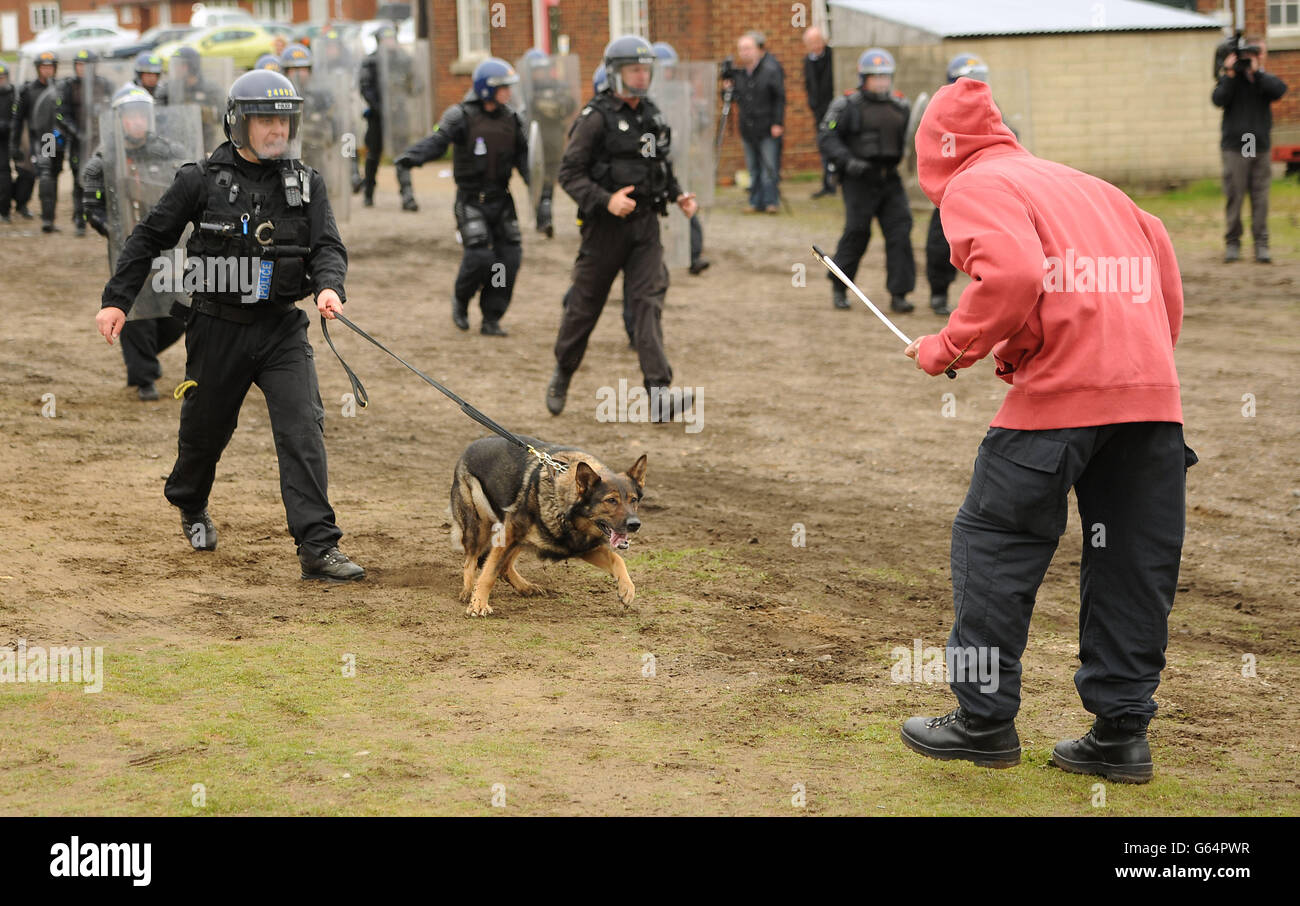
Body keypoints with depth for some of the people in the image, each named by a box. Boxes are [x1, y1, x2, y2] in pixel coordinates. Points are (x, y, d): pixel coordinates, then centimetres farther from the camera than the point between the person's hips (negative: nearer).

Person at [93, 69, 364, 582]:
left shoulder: (306, 184, 5)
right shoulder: (203, 180, -3)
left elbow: (328, 246, -2)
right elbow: (149, 239, 3)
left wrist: (328, 287, -24)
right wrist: (117, 300, -1)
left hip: (283, 328, 1)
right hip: (218, 327, -1)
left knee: (303, 429, -13)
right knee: (206, 427, 15)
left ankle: (318, 548, -15)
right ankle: (190, 506, 47)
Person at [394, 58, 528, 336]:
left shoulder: (512, 119, 6)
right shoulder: (461, 117, -10)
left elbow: (524, 158, 7)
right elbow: (435, 142, -22)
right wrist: (406, 161, -40)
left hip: (501, 200, 5)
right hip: (471, 201, -5)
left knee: (509, 256, -4)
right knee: (479, 255, -17)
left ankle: (491, 320, 7)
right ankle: (461, 300, 14)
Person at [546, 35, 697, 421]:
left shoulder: (652, 115, 11)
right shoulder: (596, 118, -9)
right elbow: (569, 173, -12)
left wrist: (677, 194, 7)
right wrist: (606, 200, -24)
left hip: (645, 226, 4)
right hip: (605, 227, -4)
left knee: (649, 300, -9)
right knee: (585, 305, 7)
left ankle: (658, 395, -18)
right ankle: (562, 375, 31)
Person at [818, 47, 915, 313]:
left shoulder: (900, 106, 12)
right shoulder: (847, 105, -3)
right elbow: (826, 138, -7)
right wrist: (847, 161, -20)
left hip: (890, 180, 4)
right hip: (860, 181, -4)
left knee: (900, 230, -5)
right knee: (857, 232, -3)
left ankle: (898, 295, -3)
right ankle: (839, 288, 17)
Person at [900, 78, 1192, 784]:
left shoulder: (973, 187, 4)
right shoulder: (1091, 186, 27)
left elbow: (1013, 275, -16)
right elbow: (1165, 274, 21)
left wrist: (947, 350, -4)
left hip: (1060, 393, -7)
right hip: (1154, 393, 7)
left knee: (992, 544, 6)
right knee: (1133, 561, 11)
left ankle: (985, 719, 11)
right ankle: (1122, 732, 15)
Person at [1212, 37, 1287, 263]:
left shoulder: (1265, 79, 9)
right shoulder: (1230, 77, 4)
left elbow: (1279, 90, -11)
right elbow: (1219, 100, -10)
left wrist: (1257, 72, -14)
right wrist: (1230, 75, -16)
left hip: (1261, 147, 2)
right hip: (1235, 147, -2)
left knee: (1261, 198, -1)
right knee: (1235, 197, -2)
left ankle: (1261, 244, 2)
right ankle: (1232, 243, 7)